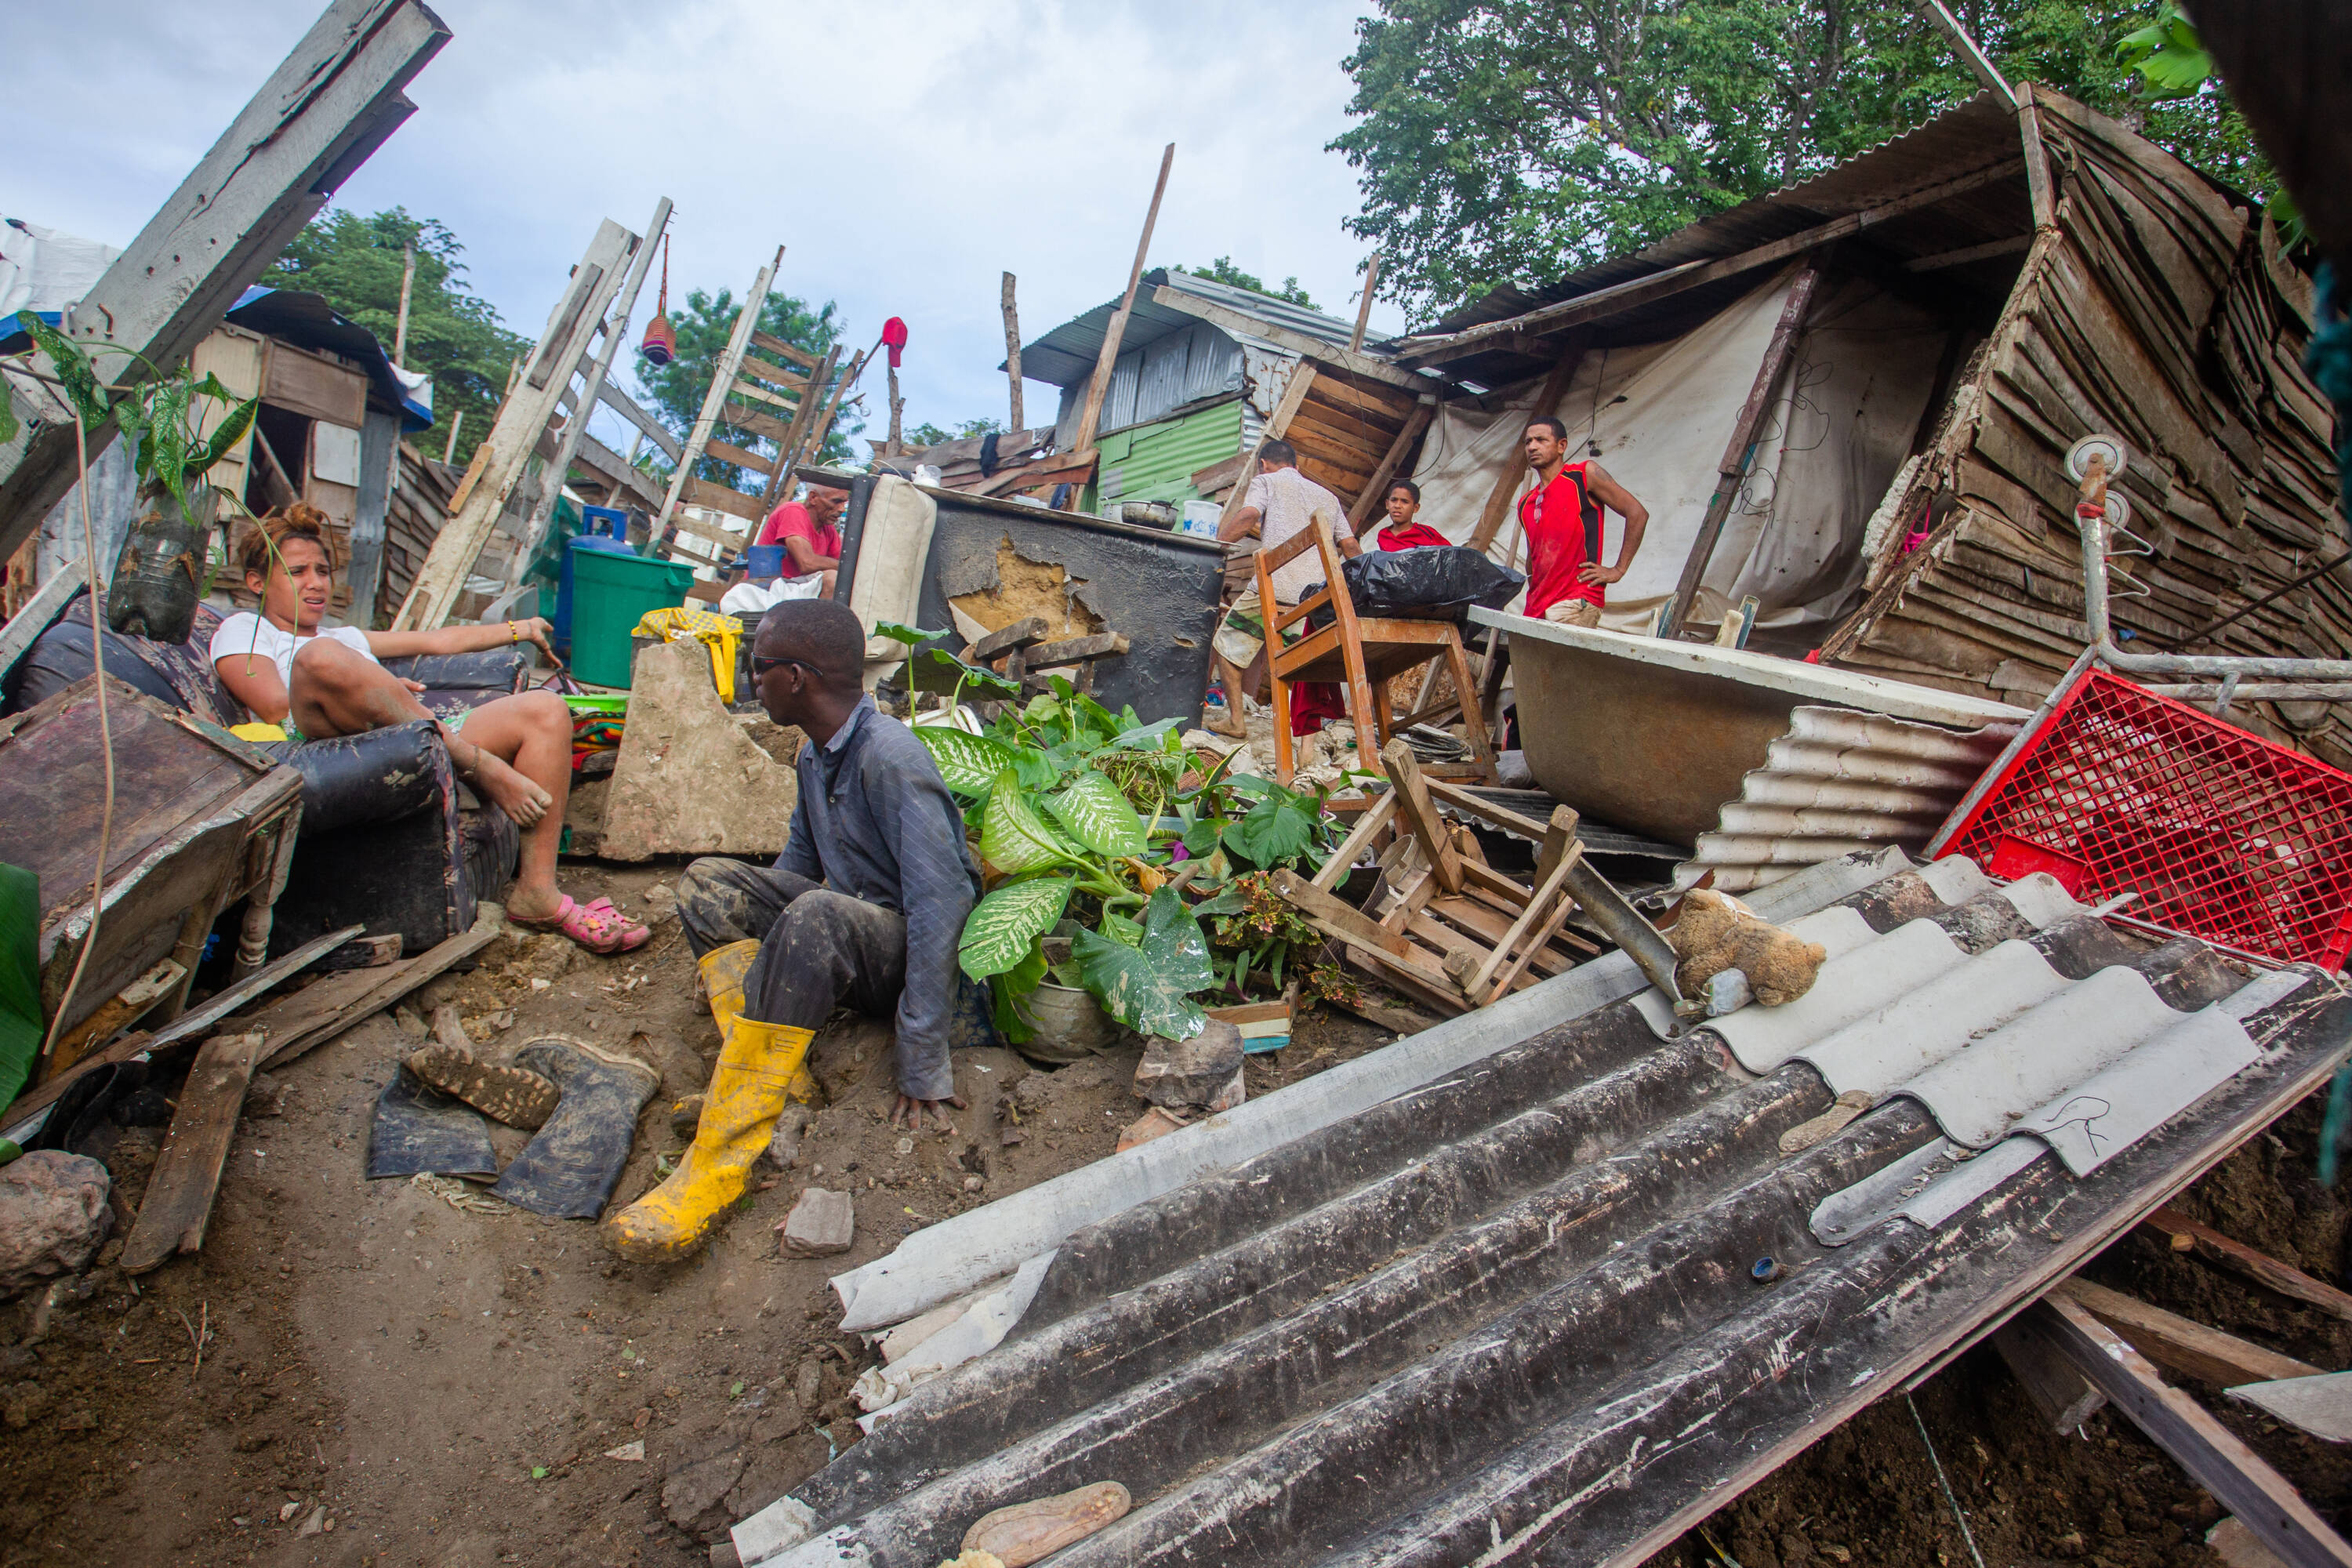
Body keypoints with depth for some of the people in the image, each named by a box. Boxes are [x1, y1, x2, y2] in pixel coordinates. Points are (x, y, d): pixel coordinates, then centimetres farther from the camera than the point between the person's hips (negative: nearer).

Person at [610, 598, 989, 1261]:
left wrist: (923, 1068, -28)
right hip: (856, 932, 9)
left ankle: (721, 1161, -30)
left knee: (817, 917, -37)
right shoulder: (816, 754, 4)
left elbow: (941, 909, -28)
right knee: (708, 881, -2)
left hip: (928, 957, -9)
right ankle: (767, 1072, -14)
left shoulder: (891, 761, -23)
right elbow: (799, 863, 18)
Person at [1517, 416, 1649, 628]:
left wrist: (1618, 570, -5)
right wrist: (1534, 591, 16)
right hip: (1537, 608, 6)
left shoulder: (1585, 475, 2)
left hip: (1576, 601, -6)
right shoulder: (1525, 505, 18)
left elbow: (1637, 513, -1)